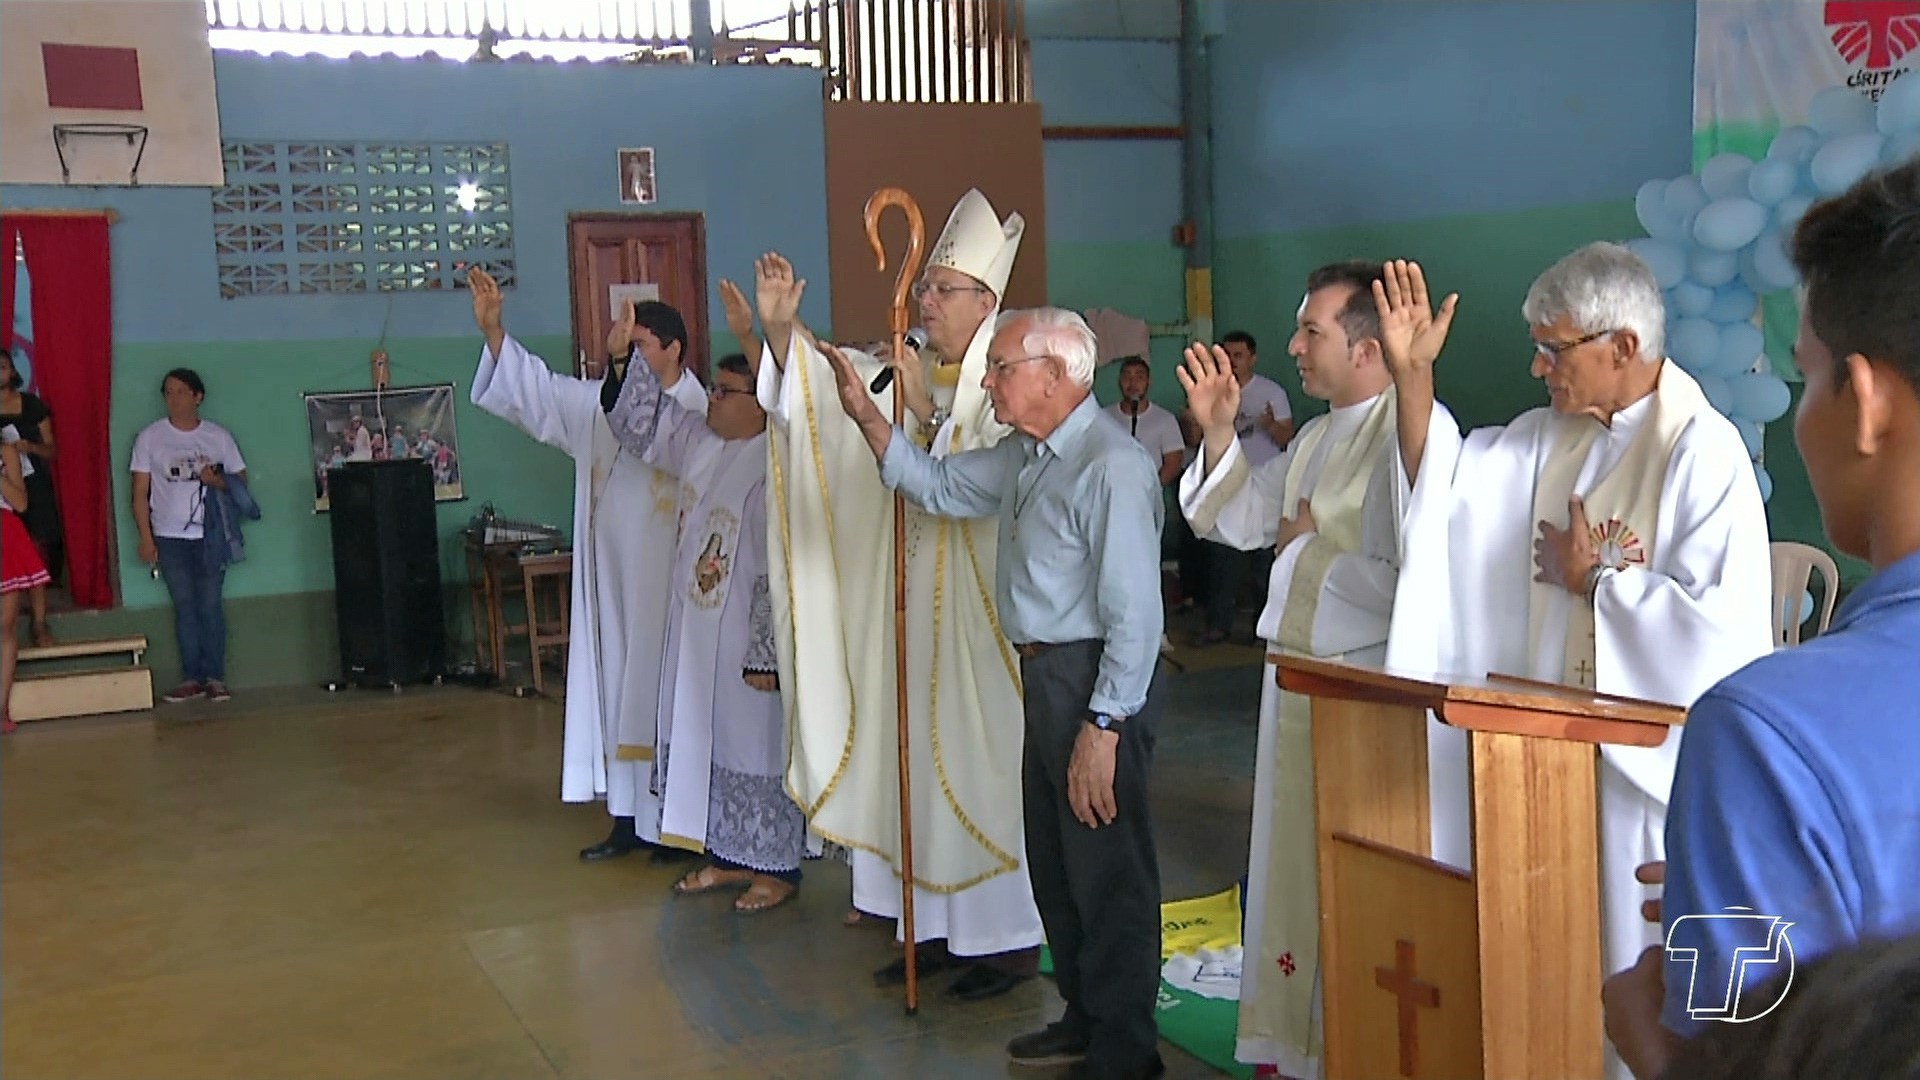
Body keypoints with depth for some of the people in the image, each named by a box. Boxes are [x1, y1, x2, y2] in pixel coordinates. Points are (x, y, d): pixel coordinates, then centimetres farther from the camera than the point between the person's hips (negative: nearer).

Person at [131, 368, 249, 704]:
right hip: (169, 537, 0)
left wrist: (217, 480, -13)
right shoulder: (149, 437, 4)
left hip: (210, 535, 0)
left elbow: (241, 479, 9)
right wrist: (145, 537, -4)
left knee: (210, 606, -3)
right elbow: (140, 492, 3)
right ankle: (191, 678, 4)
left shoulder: (218, 436, 6)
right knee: (184, 607, 0)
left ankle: (214, 677, 1)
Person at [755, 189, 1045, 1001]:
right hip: (914, 609, 7)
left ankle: (1011, 936, 12)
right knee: (921, 761, 12)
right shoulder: (905, 372, 9)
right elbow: (818, 384, 3)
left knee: (983, 766, 0)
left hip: (981, 610, -7)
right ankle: (938, 926, 24)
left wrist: (926, 413, -27)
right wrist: (780, 326, -12)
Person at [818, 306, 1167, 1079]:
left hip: (1096, 685, -10)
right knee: (1054, 867, 20)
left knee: (1107, 875, 3)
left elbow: (1135, 613, -23)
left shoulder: (1111, 465, -21)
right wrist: (866, 414, 10)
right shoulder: (1025, 456, 9)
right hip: (1046, 677, 10)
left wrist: (1103, 725, -23)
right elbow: (939, 486, 20)